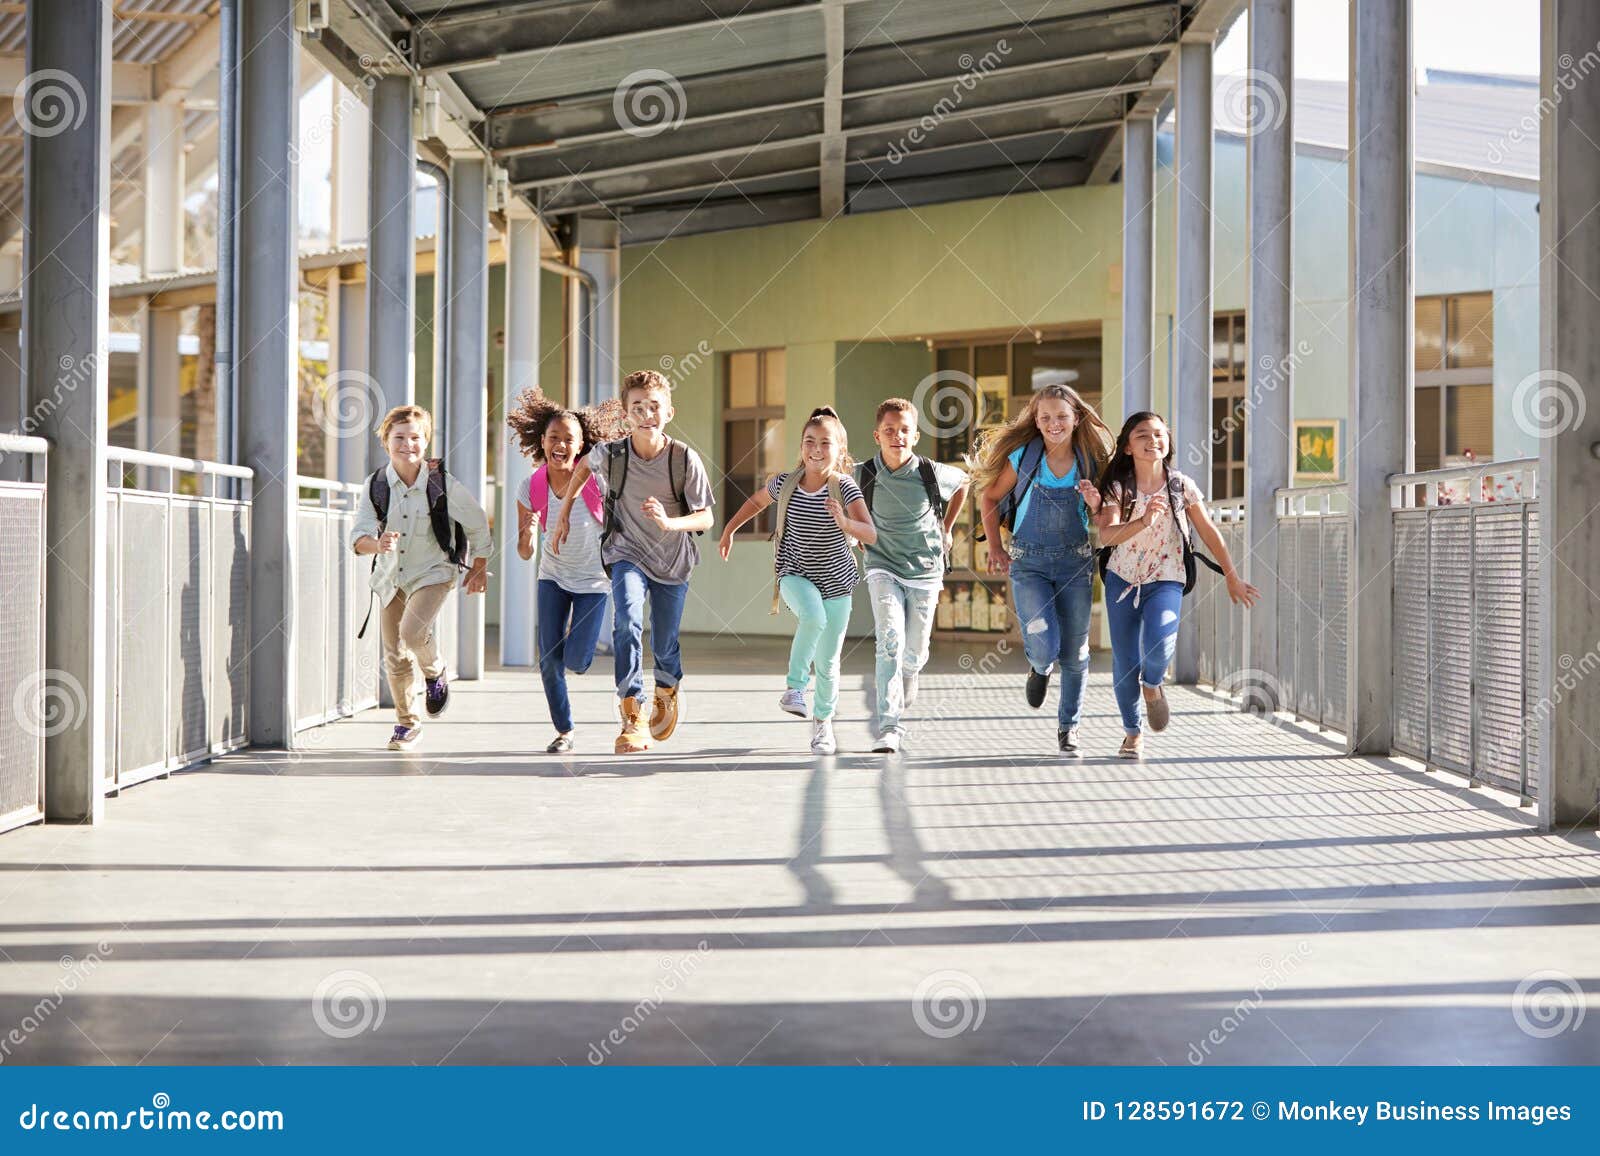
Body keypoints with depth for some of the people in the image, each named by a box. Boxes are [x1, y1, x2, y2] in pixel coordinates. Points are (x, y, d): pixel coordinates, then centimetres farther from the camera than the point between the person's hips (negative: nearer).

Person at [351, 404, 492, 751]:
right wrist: (378, 544, -36)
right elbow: (358, 537, -13)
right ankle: (407, 723, 28)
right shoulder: (376, 485, -10)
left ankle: (436, 673, 6)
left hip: (433, 571, -3)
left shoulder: (443, 485, -16)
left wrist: (480, 568, 8)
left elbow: (477, 524, -1)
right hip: (390, 576, 3)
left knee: (413, 631, -28)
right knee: (394, 656, 8)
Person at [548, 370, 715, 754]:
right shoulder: (611, 454, -16)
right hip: (627, 553, 0)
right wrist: (563, 514, 10)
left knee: (664, 646, 11)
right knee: (627, 621, -27)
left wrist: (669, 522, -33)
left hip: (673, 560, 0)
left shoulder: (685, 459, -19)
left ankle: (668, 688, 48)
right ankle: (633, 718, -26)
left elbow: (706, 519, -14)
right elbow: (585, 465, 9)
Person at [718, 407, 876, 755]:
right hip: (795, 573, 0)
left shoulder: (845, 487, -15)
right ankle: (795, 686, -16)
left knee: (827, 661, 6)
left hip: (836, 581, 0)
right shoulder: (785, 484, -8)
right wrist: (729, 530, 20)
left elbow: (871, 534, -25)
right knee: (813, 616, -33)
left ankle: (822, 720, 29)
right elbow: (757, 501, 15)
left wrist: (846, 523, -43)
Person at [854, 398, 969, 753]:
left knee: (914, 653, 8)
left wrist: (946, 529, 15)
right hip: (883, 569, -1)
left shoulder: (933, 474, -10)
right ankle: (888, 727, -19)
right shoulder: (863, 475, -11)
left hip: (925, 571, 1)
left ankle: (907, 679, 47)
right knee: (890, 641, -19)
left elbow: (963, 481, 13)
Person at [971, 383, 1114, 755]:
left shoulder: (1091, 460, 0)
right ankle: (1039, 668, 22)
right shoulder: (1022, 457, -6)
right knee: (1043, 646, -17)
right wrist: (995, 547, 3)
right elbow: (990, 498, 7)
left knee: (1074, 650, 6)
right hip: (1028, 563, -2)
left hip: (1076, 561, 2)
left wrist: (1095, 504, -14)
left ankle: (1069, 725, 26)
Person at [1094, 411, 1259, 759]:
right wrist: (1144, 521, -36)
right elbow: (1107, 536, -19)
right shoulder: (1118, 488, -4)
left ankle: (1152, 685, 8)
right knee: (1124, 661, 2)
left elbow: (1209, 533, 8)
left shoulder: (1182, 486, -1)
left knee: (1158, 644, -27)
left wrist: (1232, 577, 12)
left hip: (1165, 580, -1)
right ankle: (1132, 732, 23)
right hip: (1122, 579, 1)